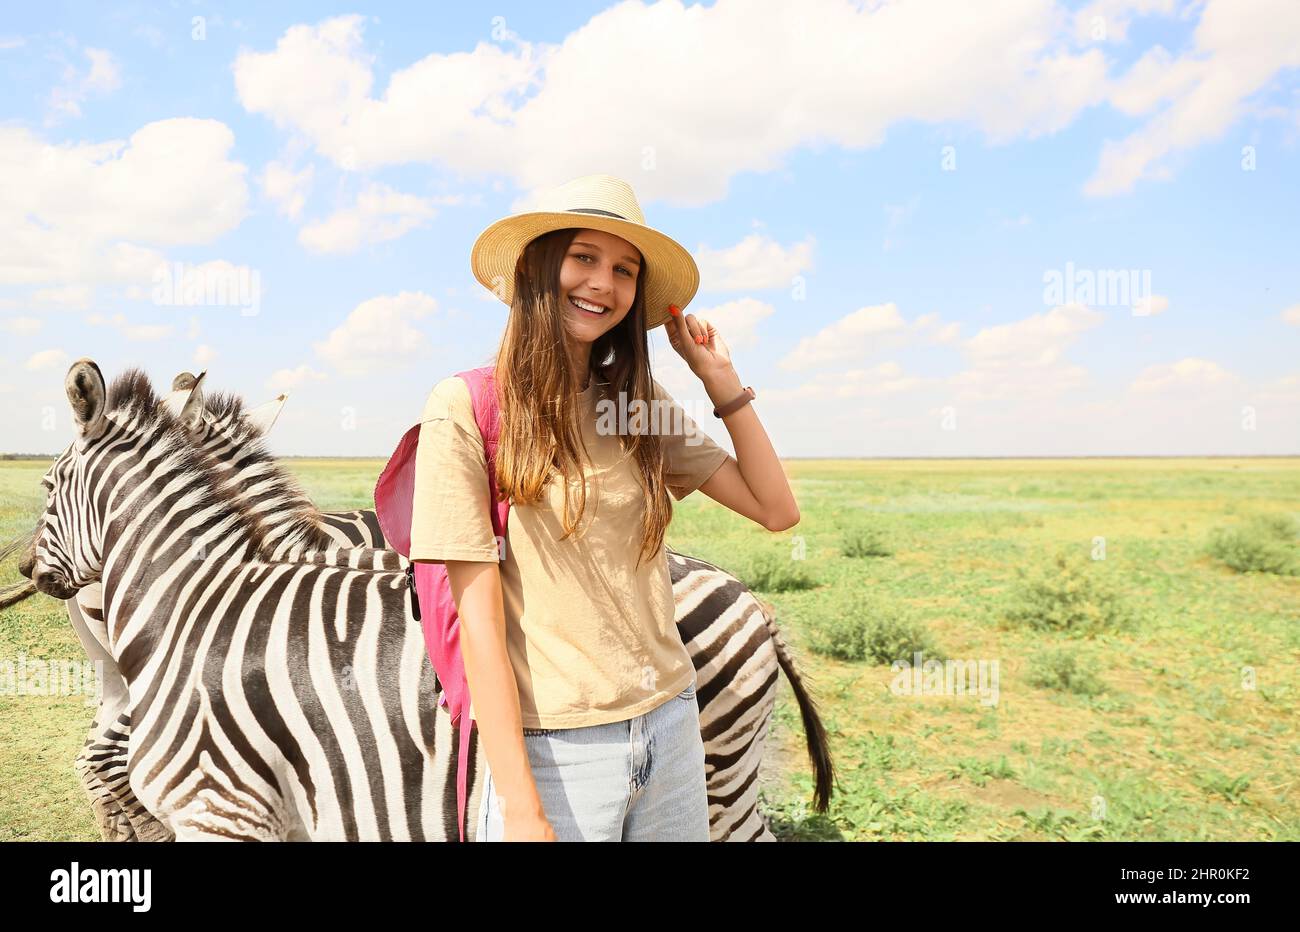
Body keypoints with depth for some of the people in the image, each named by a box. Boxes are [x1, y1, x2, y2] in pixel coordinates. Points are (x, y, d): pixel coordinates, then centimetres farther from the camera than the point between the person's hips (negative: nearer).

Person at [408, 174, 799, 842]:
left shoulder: (640, 405, 5)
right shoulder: (467, 408, -10)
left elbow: (776, 509, 3)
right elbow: (478, 616, -13)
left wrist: (718, 378, 0)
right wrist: (521, 809, -14)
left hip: (671, 728, 5)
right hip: (554, 752, -5)